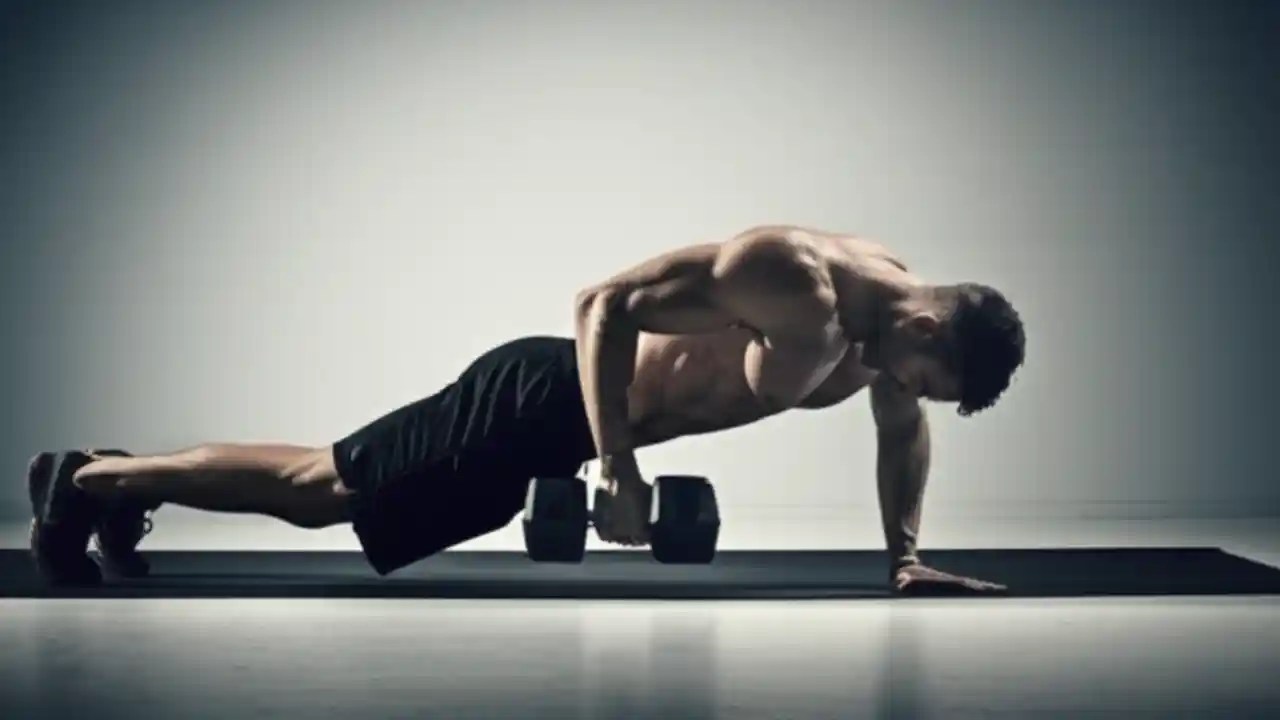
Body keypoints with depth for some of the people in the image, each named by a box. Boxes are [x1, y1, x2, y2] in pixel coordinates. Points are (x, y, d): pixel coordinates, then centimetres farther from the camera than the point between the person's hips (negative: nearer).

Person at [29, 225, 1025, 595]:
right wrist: (620, 472, -30)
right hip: (543, 398, -8)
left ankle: (120, 477, 33)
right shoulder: (788, 276, -30)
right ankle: (90, 477, 19)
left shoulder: (894, 311, -2)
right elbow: (603, 305, -30)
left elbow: (903, 429, 16)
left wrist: (905, 557, 8)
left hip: (588, 417, 8)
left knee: (321, 493, 18)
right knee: (321, 486, 3)